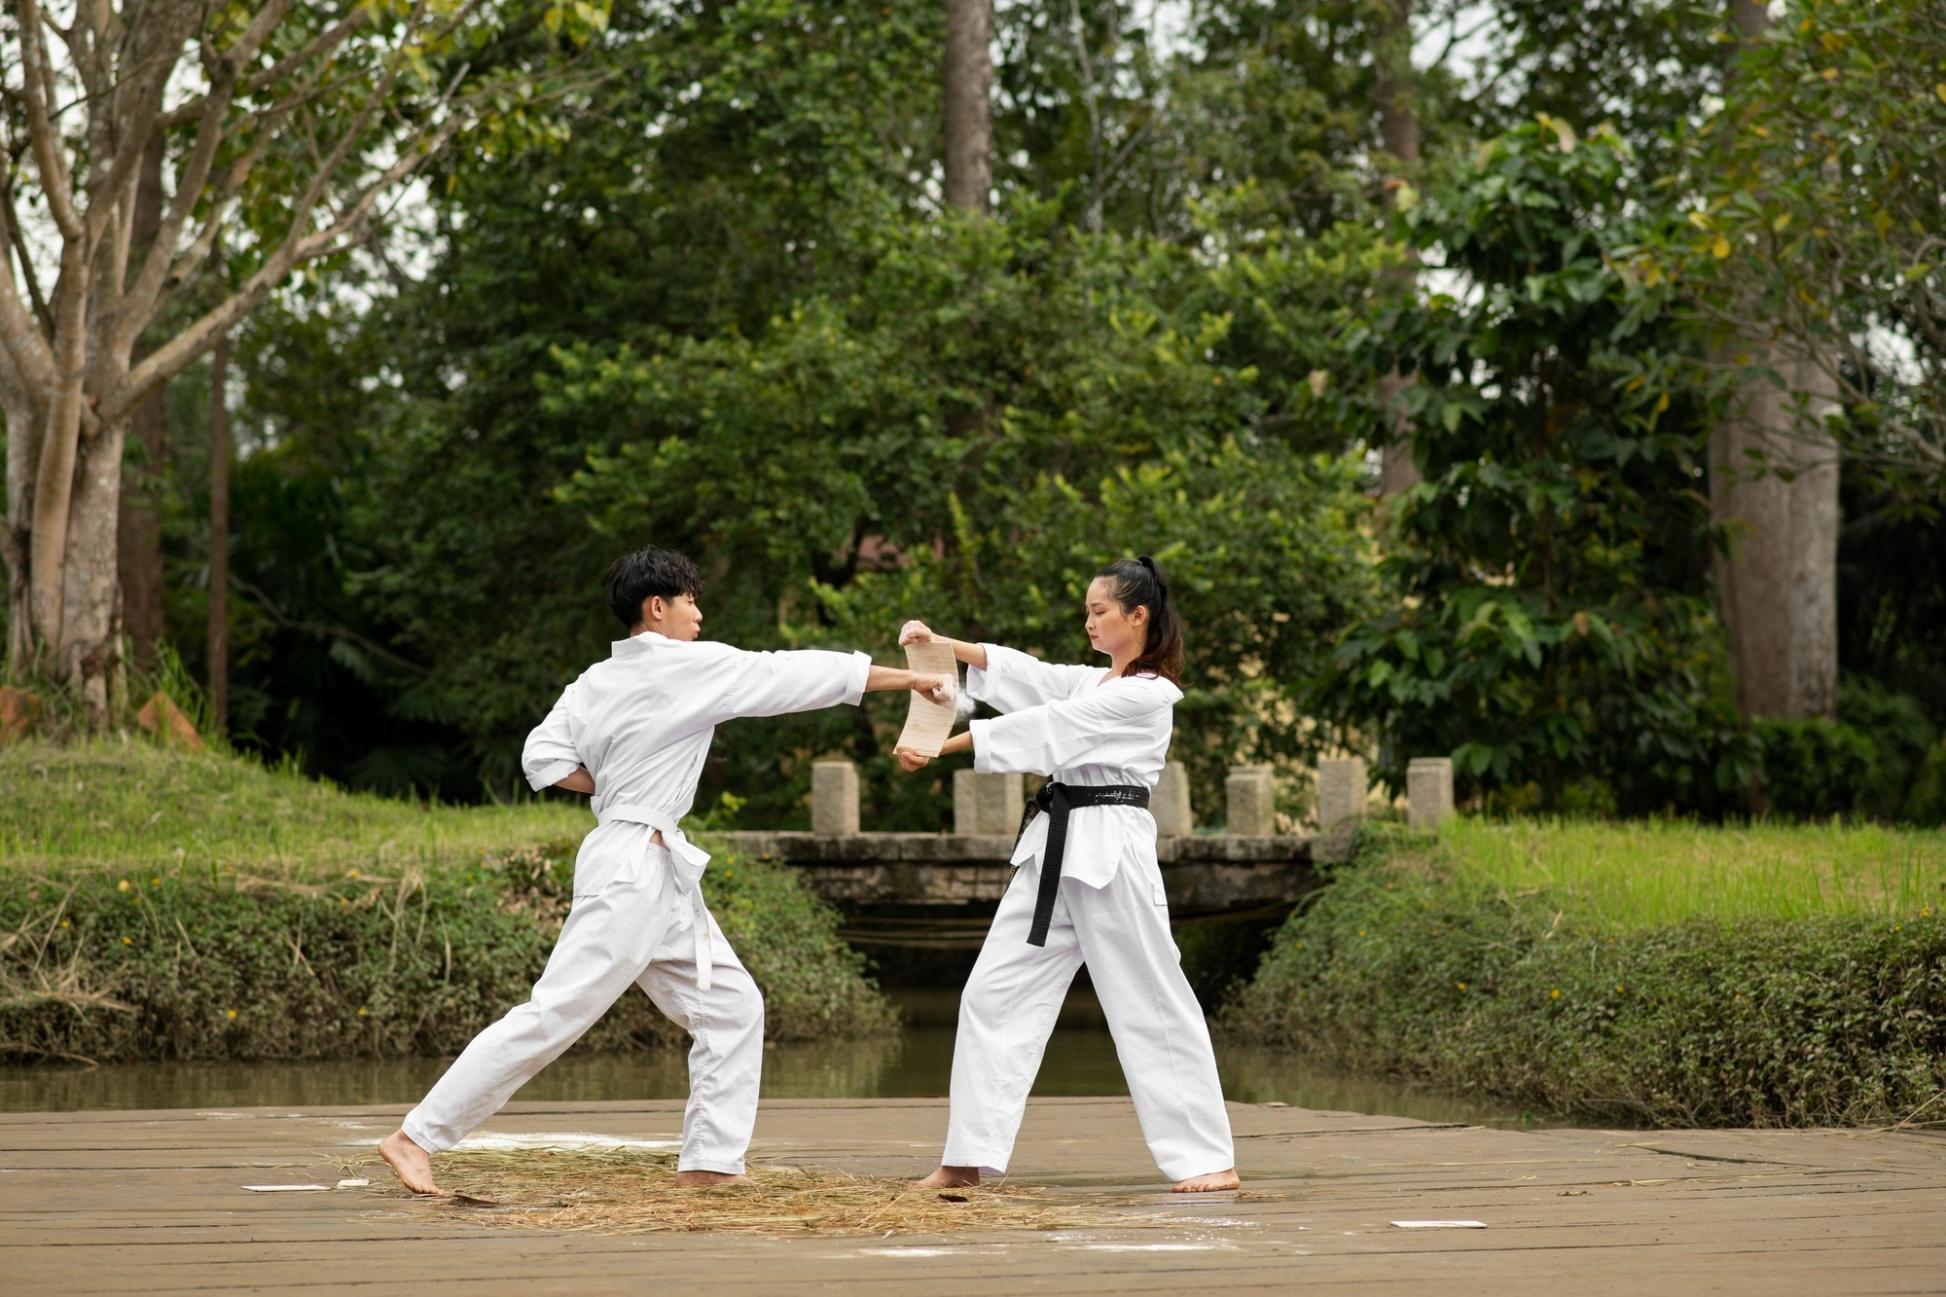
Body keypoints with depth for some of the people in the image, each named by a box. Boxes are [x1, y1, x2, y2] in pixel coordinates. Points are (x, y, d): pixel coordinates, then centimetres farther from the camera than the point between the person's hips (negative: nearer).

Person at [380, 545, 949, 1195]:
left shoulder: (595, 682, 11)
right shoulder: (689, 667, -11)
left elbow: (544, 758, 6)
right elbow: (797, 675, -7)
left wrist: (609, 784, 13)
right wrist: (910, 678, -1)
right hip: (633, 869, -10)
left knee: (732, 1007, 11)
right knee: (552, 1015, -9)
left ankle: (709, 1162, 11)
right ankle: (416, 1136, -7)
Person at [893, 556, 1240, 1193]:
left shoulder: (1146, 696, -10)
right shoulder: (1093, 682, 19)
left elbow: (1045, 727, -14)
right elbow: (1020, 673, 10)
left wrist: (938, 748, -16)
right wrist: (940, 644, -4)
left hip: (1111, 853, -9)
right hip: (1056, 849, 9)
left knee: (1152, 1005, -4)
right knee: (995, 993, 3)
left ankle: (1210, 1158, 5)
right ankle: (968, 1158, 4)